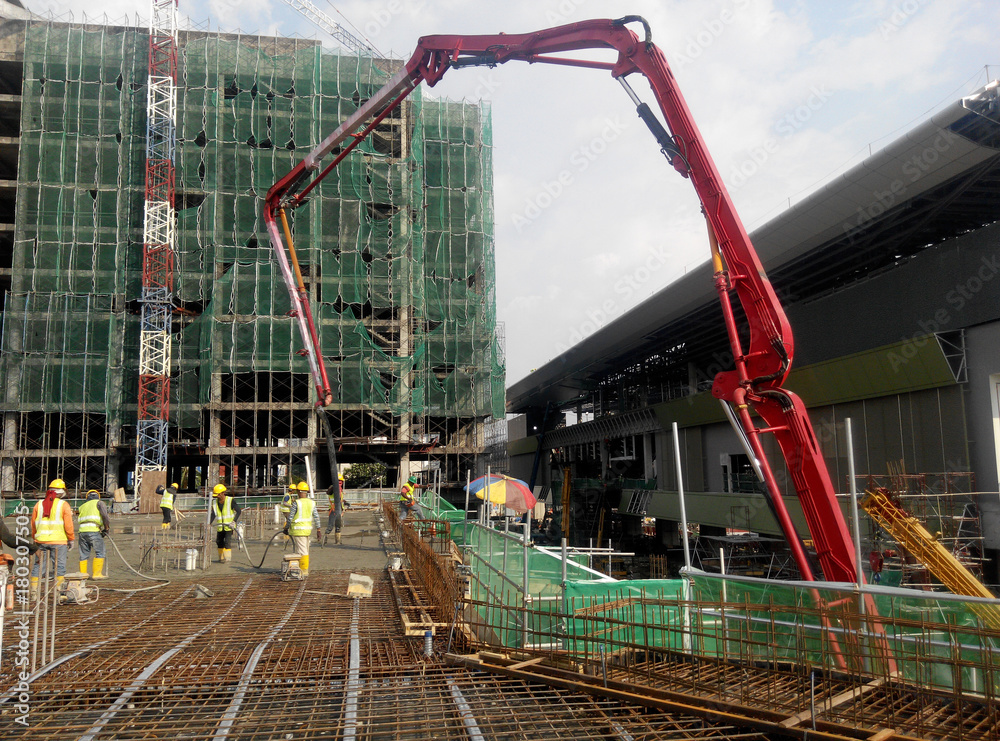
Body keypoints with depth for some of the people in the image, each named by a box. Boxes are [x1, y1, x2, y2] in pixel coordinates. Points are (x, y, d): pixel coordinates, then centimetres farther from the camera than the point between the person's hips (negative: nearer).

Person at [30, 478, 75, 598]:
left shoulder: (39, 504, 8)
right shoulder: (64, 505, -4)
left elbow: (33, 524, 13)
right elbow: (68, 525, -6)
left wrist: (35, 538, 24)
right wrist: (71, 539, 4)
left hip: (41, 541, 4)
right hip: (58, 540, -4)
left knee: (37, 565, 12)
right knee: (60, 566, 1)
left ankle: (34, 592, 14)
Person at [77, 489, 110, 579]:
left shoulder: (83, 506, 26)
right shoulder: (99, 502, 9)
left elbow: (83, 520, 23)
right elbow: (104, 515, -7)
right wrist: (107, 528, 4)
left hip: (82, 531, 6)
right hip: (93, 531, -6)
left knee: (84, 555, 11)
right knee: (99, 553, -1)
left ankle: (82, 574, 12)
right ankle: (97, 574, -7)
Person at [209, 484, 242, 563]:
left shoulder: (230, 501, -11)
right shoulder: (215, 503, 3)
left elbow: (238, 511, -13)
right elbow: (213, 515, 3)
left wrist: (234, 521, -23)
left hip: (229, 526, -6)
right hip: (220, 527, 6)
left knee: (227, 541, -11)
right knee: (219, 541, 10)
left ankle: (227, 558, -2)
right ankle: (221, 557, 25)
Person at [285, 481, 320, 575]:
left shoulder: (296, 503, -12)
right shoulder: (312, 503, 4)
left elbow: (290, 518, -9)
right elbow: (316, 517, 3)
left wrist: (286, 528, 5)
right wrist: (318, 530, 7)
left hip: (298, 530, -6)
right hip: (307, 529, 6)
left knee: (302, 551, -3)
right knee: (305, 550, 17)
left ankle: (304, 571, 0)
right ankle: (303, 568, 24)